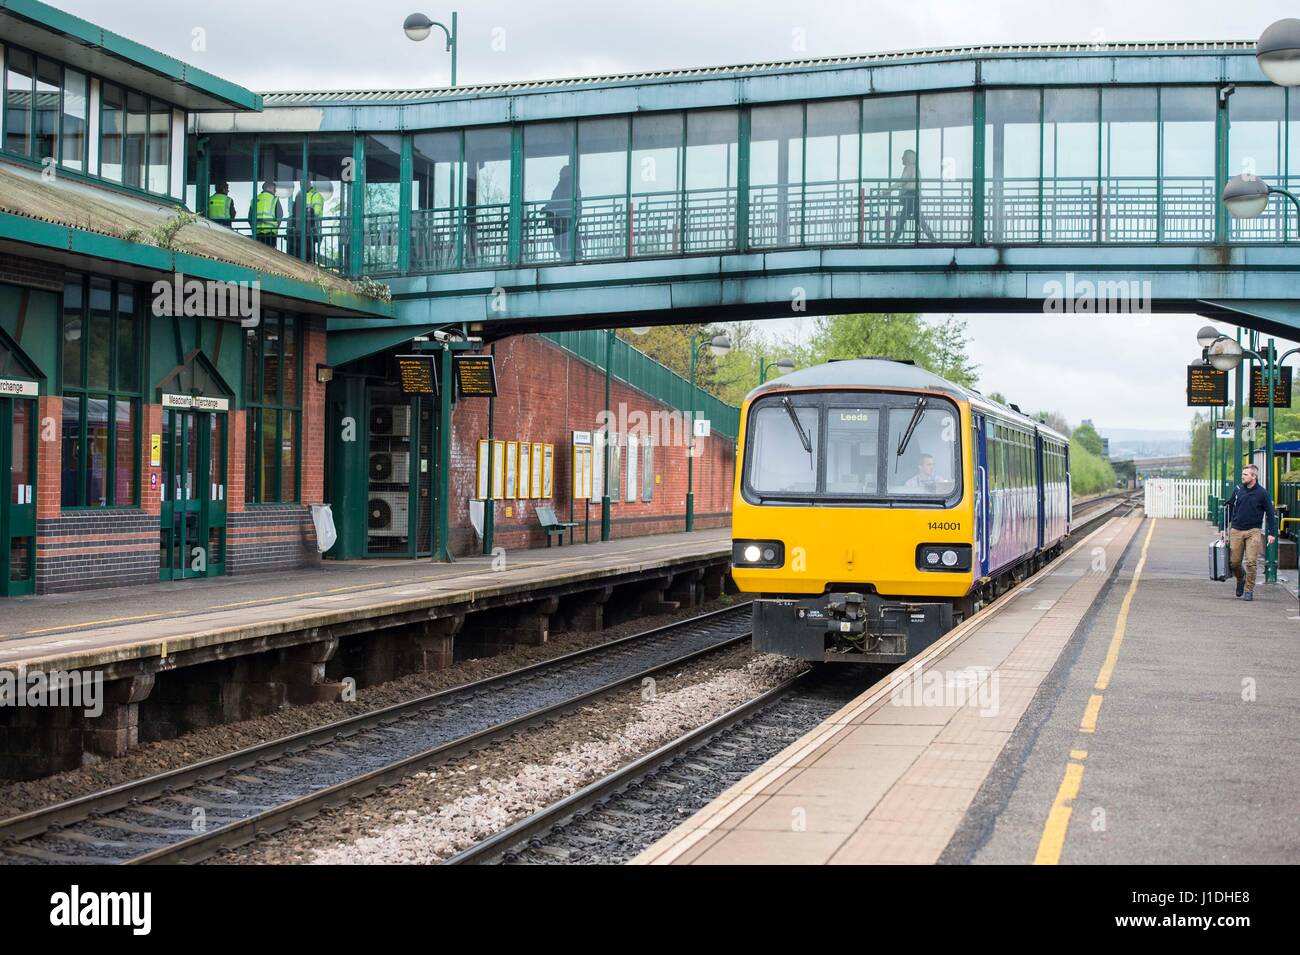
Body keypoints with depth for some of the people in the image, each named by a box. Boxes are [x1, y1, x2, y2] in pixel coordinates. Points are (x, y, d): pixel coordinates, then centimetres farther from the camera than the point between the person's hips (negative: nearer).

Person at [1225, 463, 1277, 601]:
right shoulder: (1238, 490, 6)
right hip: (1236, 531, 3)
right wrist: (1225, 526, 12)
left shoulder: (1262, 493, -3)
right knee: (1235, 562, 5)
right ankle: (1241, 580, 34)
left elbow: (1270, 514, 0)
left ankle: (1249, 590, 3)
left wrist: (1272, 533, -7)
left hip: (1253, 532, -3)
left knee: (1251, 562, -8)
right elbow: (1230, 508, 14)